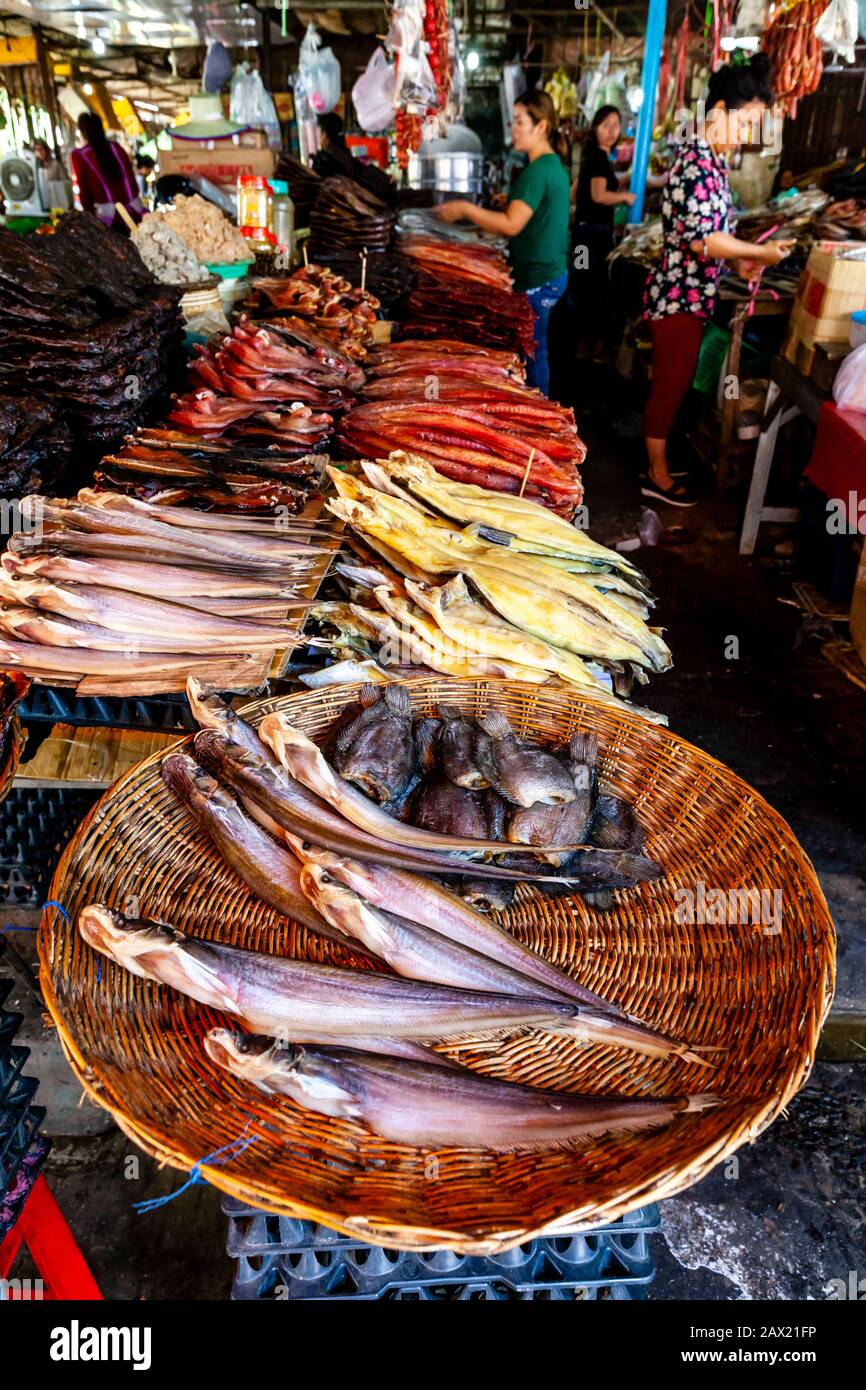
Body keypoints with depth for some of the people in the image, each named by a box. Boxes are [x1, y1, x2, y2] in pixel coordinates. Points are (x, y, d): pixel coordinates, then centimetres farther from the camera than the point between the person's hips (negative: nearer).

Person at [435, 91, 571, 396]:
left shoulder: (537, 171, -18)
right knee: (535, 352, 16)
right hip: (552, 272, 10)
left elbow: (512, 224, -26)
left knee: (533, 354, -2)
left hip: (537, 279, -10)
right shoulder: (555, 165, 13)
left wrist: (466, 209, -22)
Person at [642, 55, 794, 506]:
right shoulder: (697, 163, -19)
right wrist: (759, 253, -15)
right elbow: (701, 241, -23)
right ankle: (658, 476, 12)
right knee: (670, 384, 0)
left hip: (690, 294, 9)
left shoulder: (710, 158, 12)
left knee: (674, 382, 17)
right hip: (680, 295, -9)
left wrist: (738, 259, 6)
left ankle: (658, 455, 31)